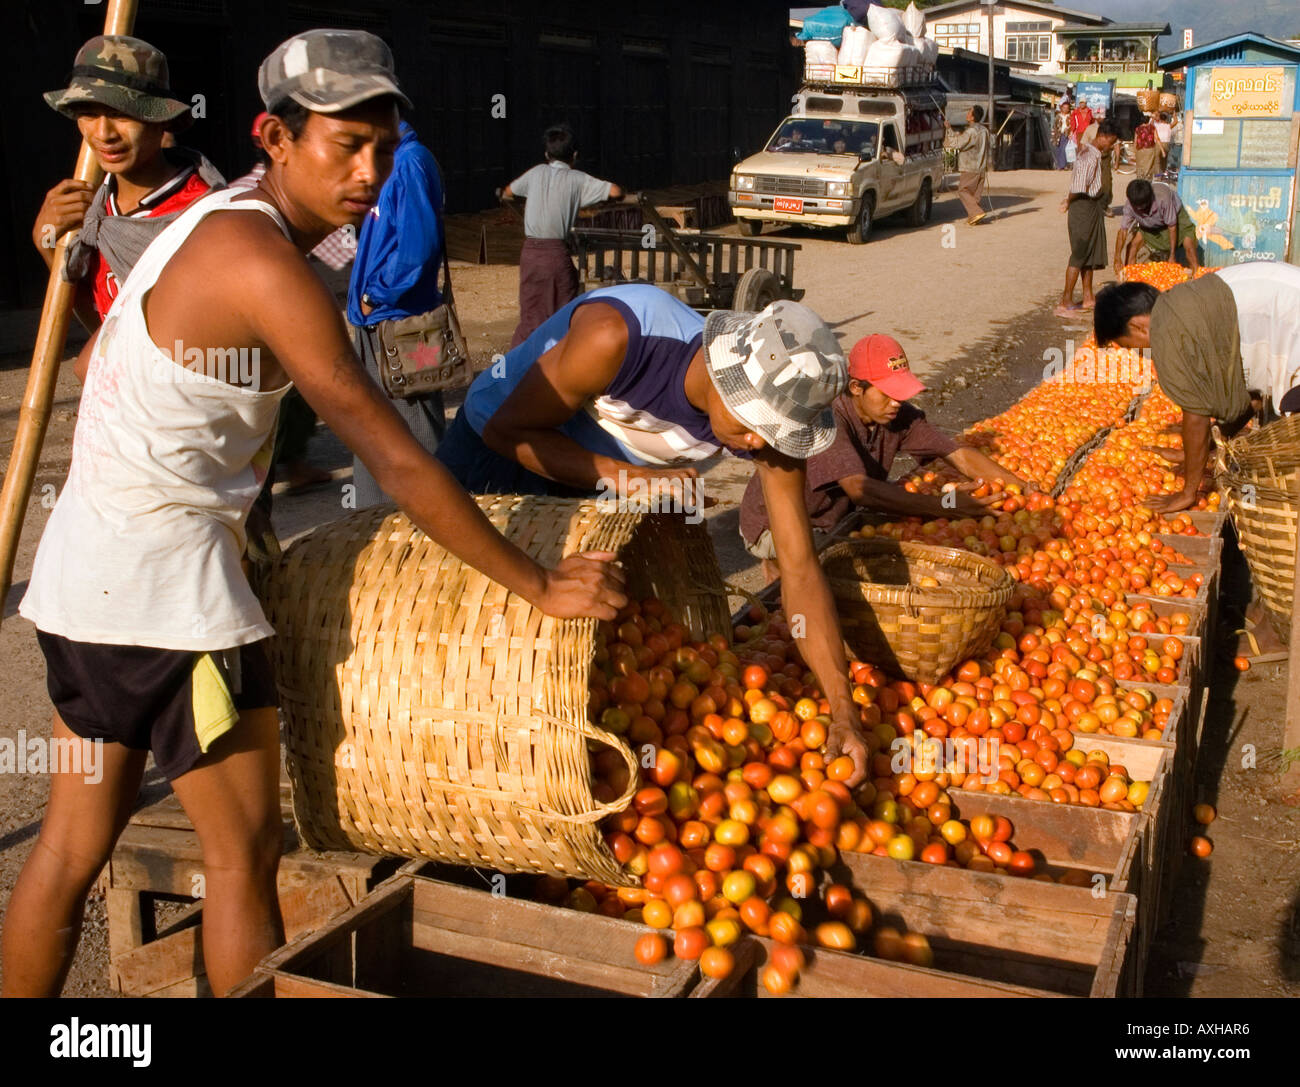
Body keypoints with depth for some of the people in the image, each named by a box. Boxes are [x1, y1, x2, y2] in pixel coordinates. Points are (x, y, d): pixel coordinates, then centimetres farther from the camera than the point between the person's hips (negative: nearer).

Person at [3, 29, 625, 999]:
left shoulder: (220, 219, 10)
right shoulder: (267, 266, -21)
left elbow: (92, 361, 20)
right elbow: (399, 465, -23)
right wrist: (540, 588, -17)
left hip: (87, 558, 10)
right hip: (167, 578, -10)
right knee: (246, 851, 3)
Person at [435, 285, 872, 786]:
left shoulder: (770, 416, -24)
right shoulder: (618, 335, -40)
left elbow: (800, 570, -21)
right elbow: (509, 430, -28)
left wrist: (842, 710, -26)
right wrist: (627, 477, -40)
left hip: (606, 477, 4)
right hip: (495, 446, -4)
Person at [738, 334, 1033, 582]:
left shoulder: (898, 415, -10)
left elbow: (960, 455, -9)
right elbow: (859, 489, -45)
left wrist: (1025, 489, -22)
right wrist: (945, 507, -52)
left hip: (833, 519, 8)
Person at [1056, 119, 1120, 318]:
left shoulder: (1094, 153, 11)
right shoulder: (1090, 158, -21)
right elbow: (1079, 188, -27)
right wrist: (1069, 202, -10)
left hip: (1093, 207, 10)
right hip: (1083, 207, -10)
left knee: (1091, 253, 17)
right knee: (1079, 255, -7)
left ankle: (1088, 297, 27)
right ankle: (1065, 303, -5)